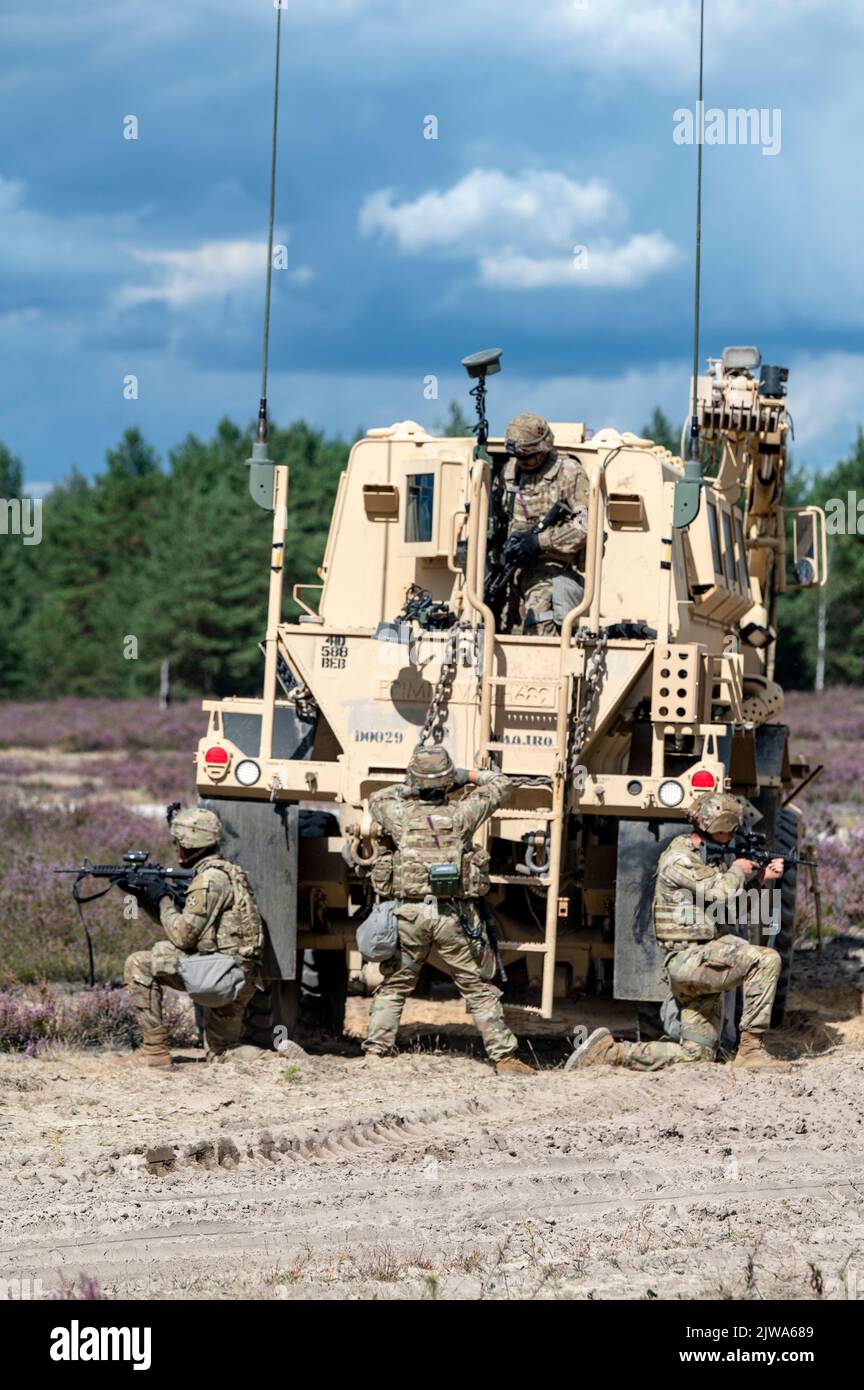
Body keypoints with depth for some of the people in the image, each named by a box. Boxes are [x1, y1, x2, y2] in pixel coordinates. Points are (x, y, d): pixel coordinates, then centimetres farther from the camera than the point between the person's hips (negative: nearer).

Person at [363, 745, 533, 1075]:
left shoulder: (401, 814, 0)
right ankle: (504, 1056, 7)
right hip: (455, 915, -1)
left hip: (410, 912, 1)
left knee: (394, 986, 15)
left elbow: (377, 798, 24)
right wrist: (470, 777, 27)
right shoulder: (460, 814, -2)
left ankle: (376, 1050, 11)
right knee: (479, 988, 7)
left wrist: (409, 788, 27)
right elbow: (501, 785, 13)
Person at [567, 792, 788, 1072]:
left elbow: (732, 900, 26)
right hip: (692, 958, -10)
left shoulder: (705, 856, 20)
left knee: (697, 1055, 5)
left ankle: (607, 1050, 8)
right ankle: (751, 1048, -20)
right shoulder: (679, 859, -10)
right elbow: (721, 893, -20)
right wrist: (737, 871, 0)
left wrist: (763, 878, 13)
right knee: (766, 959, -23)